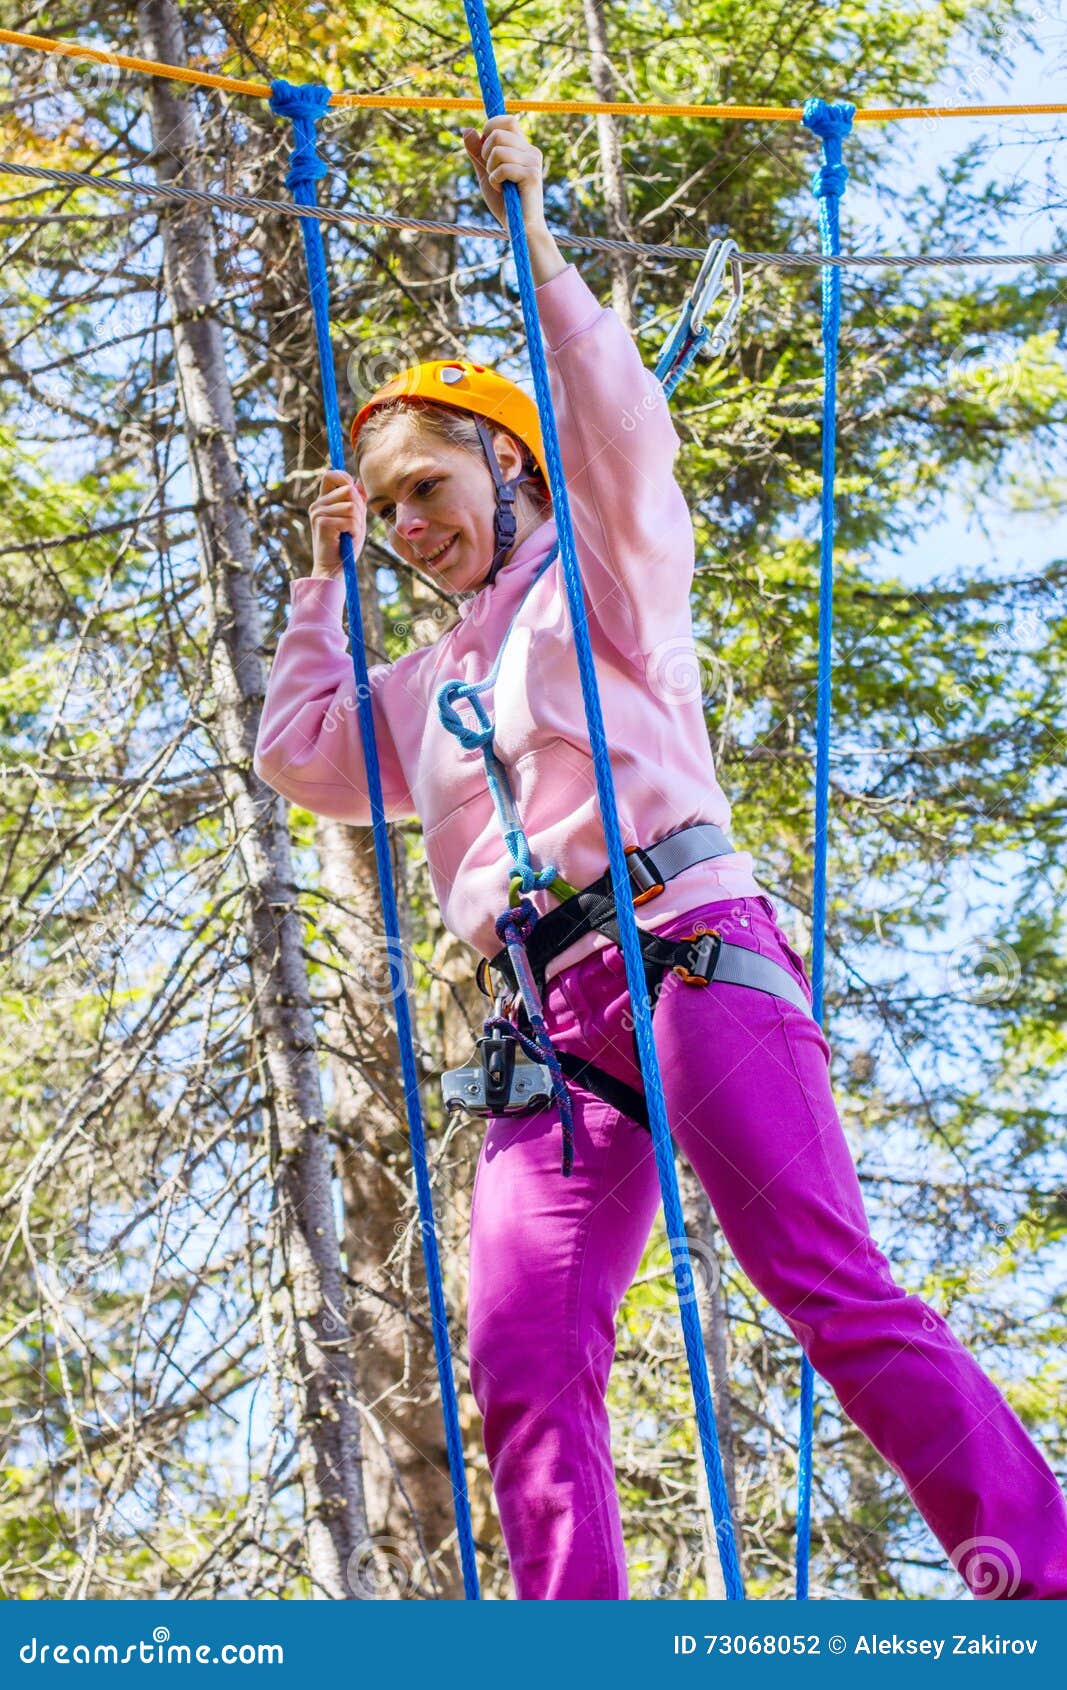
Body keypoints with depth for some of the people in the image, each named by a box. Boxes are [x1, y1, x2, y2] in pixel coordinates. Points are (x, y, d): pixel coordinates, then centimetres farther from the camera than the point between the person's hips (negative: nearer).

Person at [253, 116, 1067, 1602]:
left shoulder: (602, 572, 15)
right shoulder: (432, 685, 32)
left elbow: (624, 422, -3)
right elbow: (296, 754, 40)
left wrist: (534, 245, -1)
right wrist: (324, 581, 37)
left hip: (686, 948, -6)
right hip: (551, 1018, 6)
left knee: (836, 1290, -19)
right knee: (522, 1354, -13)